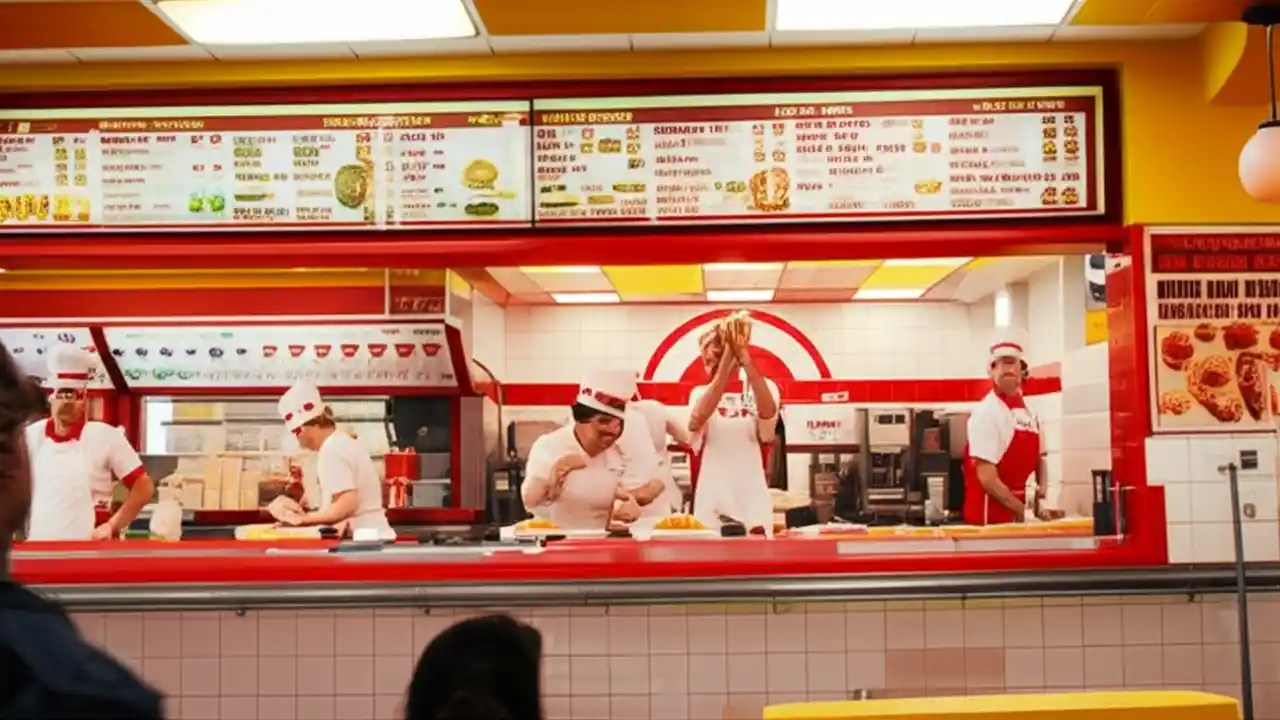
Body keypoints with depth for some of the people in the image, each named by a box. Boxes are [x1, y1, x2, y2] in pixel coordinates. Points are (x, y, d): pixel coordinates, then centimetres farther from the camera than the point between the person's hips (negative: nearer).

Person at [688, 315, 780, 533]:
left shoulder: (763, 387, 7)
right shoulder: (701, 393, 9)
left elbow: (768, 413, -18)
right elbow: (698, 419, -16)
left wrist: (746, 360, -28)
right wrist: (726, 363, -23)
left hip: (752, 497, -1)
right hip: (712, 497, 1)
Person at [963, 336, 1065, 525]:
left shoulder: (1030, 412, 10)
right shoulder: (986, 412, -14)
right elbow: (986, 477, -18)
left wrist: (1040, 504, 7)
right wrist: (1021, 510, -14)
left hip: (1021, 509, 8)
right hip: (992, 516, -8)